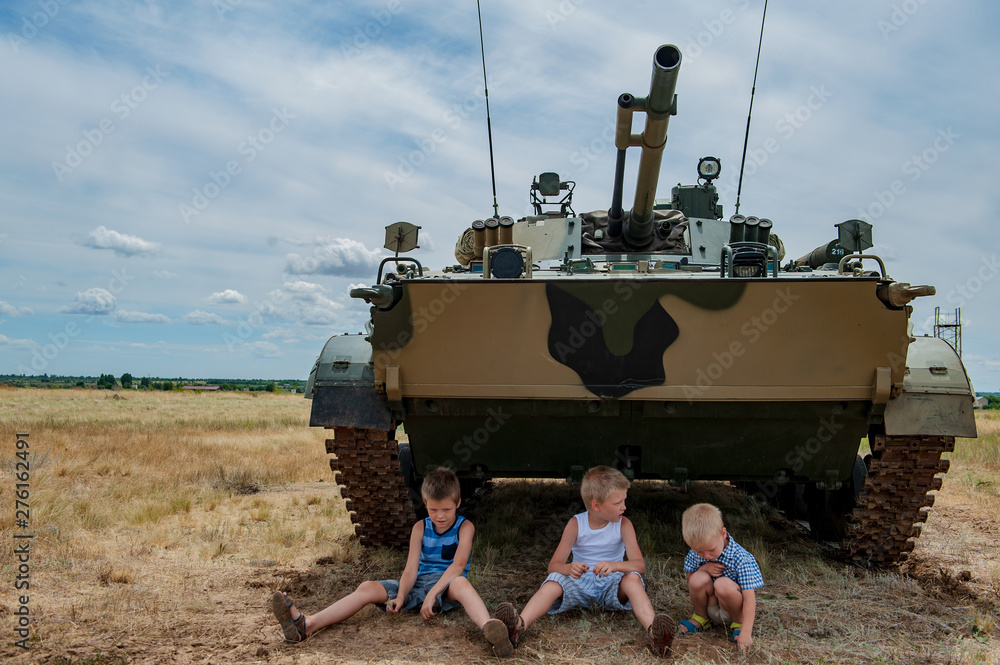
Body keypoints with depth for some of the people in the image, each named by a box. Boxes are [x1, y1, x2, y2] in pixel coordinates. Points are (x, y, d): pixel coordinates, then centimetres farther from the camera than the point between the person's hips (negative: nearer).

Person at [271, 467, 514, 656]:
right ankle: (305, 626, -28)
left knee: (461, 582, -42)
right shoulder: (420, 528, 6)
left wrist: (432, 594, -32)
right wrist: (400, 596, -23)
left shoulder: (465, 527, -5)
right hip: (419, 582, 4)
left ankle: (489, 629, -70)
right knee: (367, 588, -16)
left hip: (446, 585, -4)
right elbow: (411, 569, -2)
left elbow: (459, 564, -20)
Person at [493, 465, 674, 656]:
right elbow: (553, 565, -10)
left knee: (632, 578, -31)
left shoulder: (623, 525, -6)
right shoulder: (576, 524, -7)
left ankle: (653, 631, -53)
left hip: (611, 583, 0)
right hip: (580, 583, 0)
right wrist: (569, 568, -35)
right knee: (554, 581, -29)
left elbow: (639, 564, -16)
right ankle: (519, 625, -51)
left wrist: (614, 565, -38)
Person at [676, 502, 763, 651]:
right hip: (711, 607, 4)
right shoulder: (696, 554, -10)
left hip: (734, 607, -4)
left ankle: (738, 624, -5)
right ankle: (700, 618, 3)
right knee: (698, 579, -27)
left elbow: (749, 598, -26)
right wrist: (703, 569, -20)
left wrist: (745, 633, -36)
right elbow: (690, 580, 4)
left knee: (724, 584, -35)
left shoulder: (742, 559, -24)